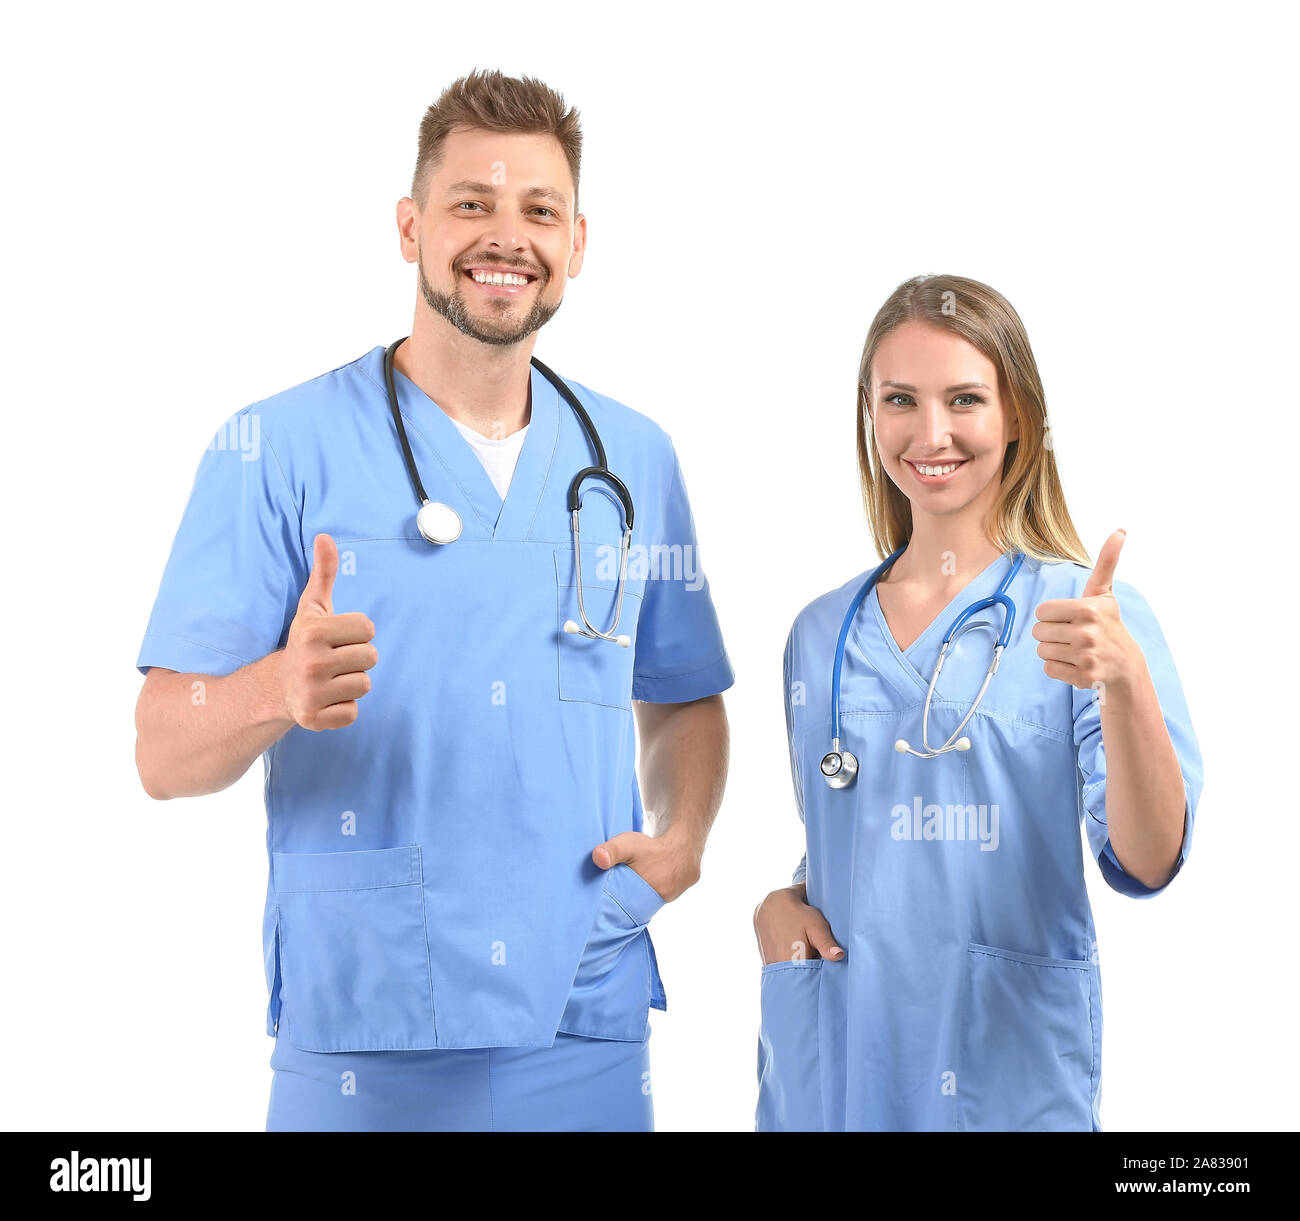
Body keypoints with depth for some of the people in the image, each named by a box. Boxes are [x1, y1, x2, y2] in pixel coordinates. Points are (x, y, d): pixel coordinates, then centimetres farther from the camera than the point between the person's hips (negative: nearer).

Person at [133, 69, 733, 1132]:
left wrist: (683, 840, -2)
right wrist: (279, 691, -30)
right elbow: (166, 756, -10)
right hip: (360, 1045, -3)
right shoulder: (278, 449, -6)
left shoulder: (637, 459, 7)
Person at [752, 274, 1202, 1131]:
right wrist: (779, 900, -3)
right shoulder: (821, 635, 5)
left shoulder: (1089, 615, -8)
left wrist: (1125, 681, -31)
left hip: (1008, 1067, -3)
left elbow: (1145, 866, -18)